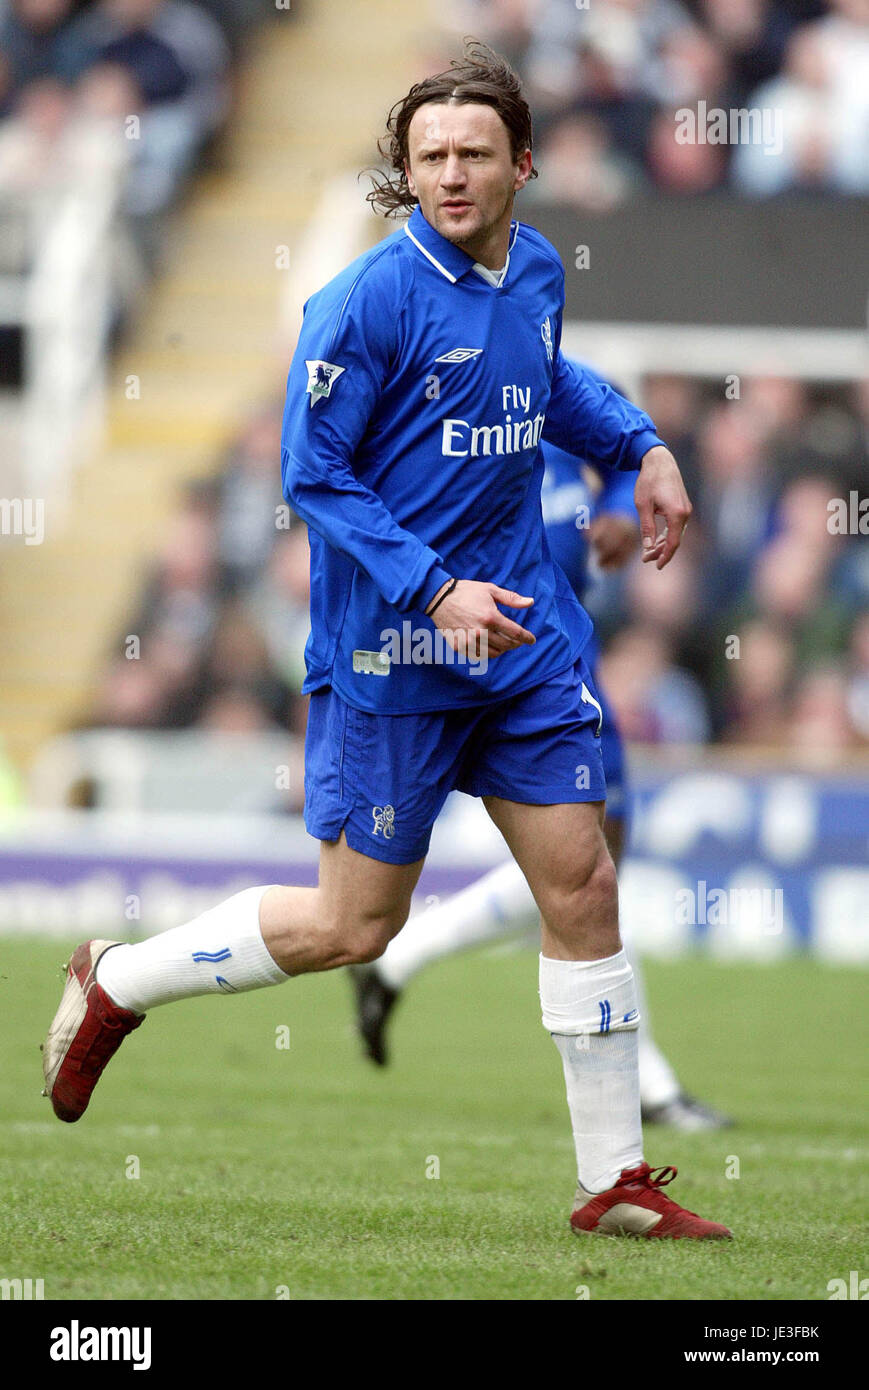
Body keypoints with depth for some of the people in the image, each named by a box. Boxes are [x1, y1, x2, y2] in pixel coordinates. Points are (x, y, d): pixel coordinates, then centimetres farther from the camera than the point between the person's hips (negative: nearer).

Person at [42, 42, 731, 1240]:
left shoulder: (536, 272, 4)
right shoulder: (372, 299, -17)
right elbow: (312, 474, -16)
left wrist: (639, 444, 15)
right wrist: (436, 590, -23)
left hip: (523, 629, 6)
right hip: (391, 648, -6)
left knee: (583, 888, 3)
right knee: (356, 924, 1)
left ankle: (615, 1182, 11)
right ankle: (116, 984, 23)